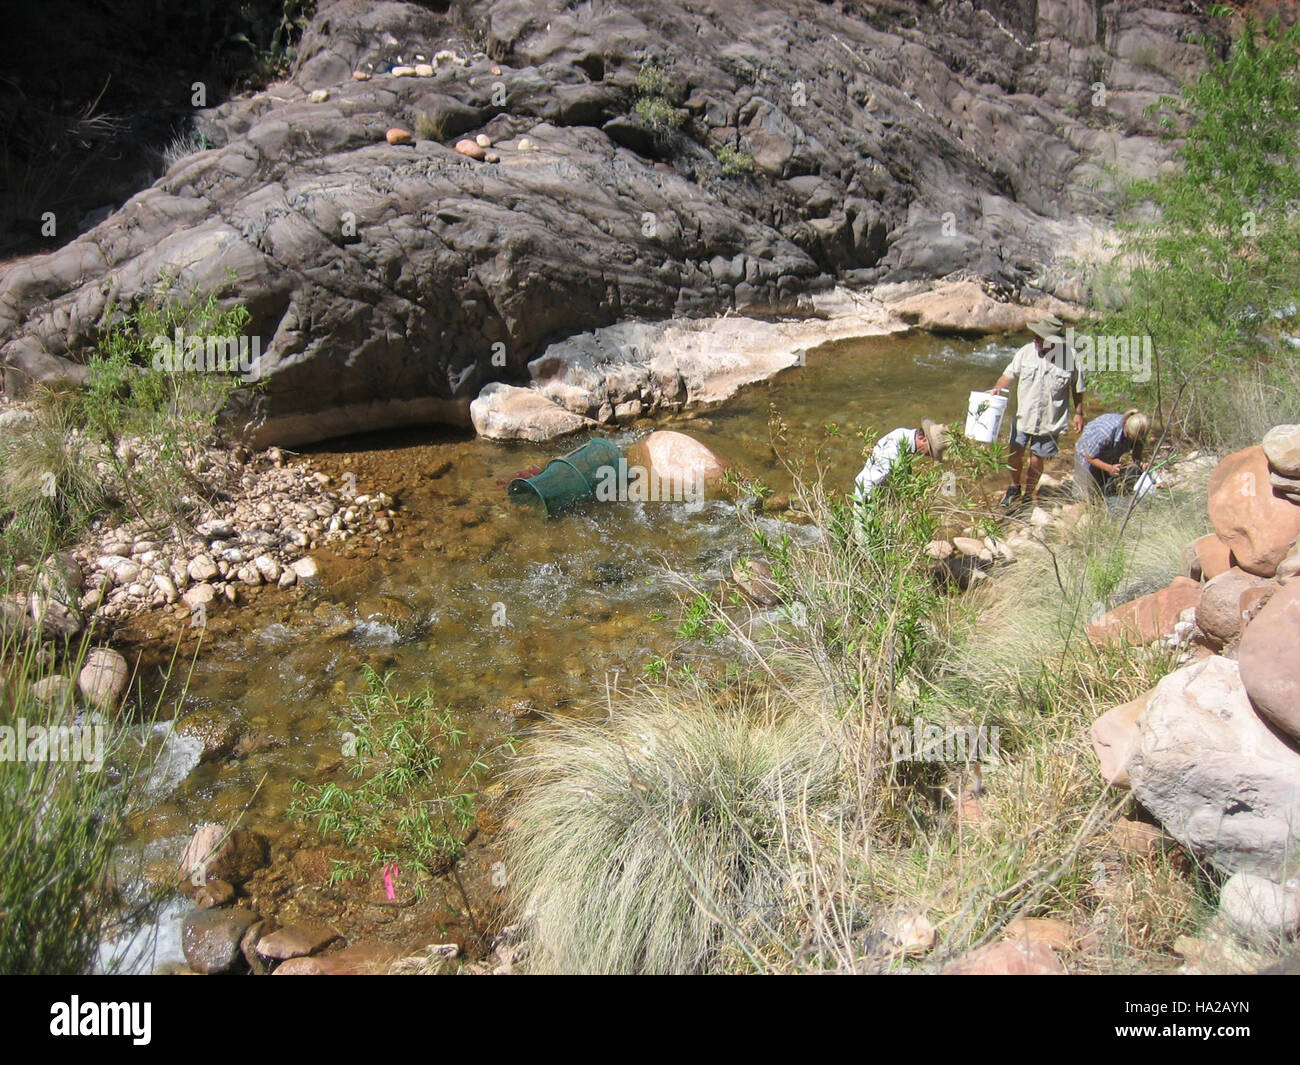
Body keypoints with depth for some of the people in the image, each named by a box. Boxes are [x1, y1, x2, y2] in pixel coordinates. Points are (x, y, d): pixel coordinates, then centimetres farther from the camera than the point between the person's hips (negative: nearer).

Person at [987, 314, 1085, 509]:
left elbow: (1077, 389, 1)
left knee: (1036, 459, 7)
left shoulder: (1071, 357, -11)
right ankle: (1014, 487, 37)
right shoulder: (1026, 352, -10)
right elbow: (1009, 375, -2)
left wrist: (1079, 413, 6)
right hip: (1023, 416, 2)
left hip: (1050, 421, -1)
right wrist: (997, 389, -20)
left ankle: (1028, 494, 30)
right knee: (1015, 452, 10)